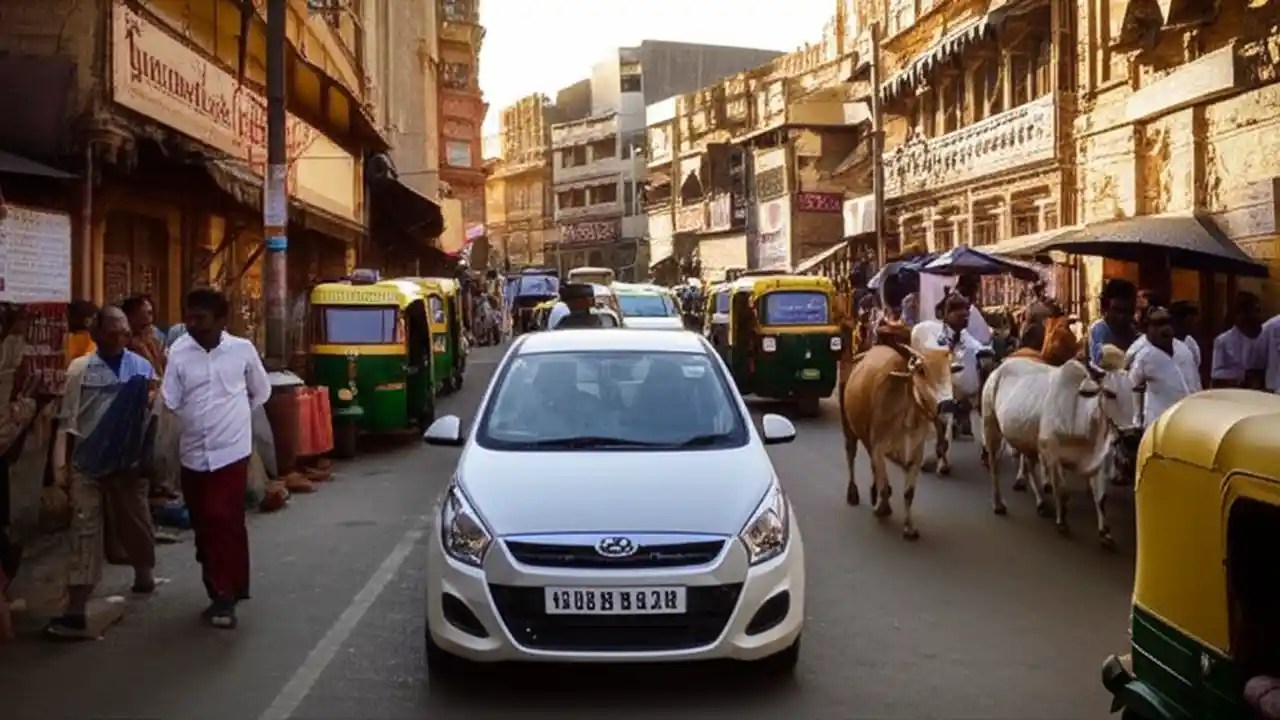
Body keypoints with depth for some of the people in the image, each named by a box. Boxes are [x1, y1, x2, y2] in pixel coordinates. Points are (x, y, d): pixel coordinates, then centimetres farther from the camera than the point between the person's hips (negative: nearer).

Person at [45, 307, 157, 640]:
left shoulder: (142, 367, 1)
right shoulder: (80, 368, 0)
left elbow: (156, 412, 7)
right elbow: (68, 419, 0)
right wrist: (61, 463, -4)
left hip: (129, 462, 1)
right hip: (87, 464, -1)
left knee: (135, 523, 15)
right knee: (85, 530, -3)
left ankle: (144, 575, 42)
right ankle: (75, 612, -5)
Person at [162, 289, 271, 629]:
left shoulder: (242, 349, -4)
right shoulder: (178, 352, -2)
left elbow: (261, 392, 11)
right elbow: (170, 402, -5)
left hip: (230, 450, -3)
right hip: (193, 452, 3)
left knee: (224, 522, -9)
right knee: (203, 524, 11)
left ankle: (225, 594, -1)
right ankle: (221, 590, 26)